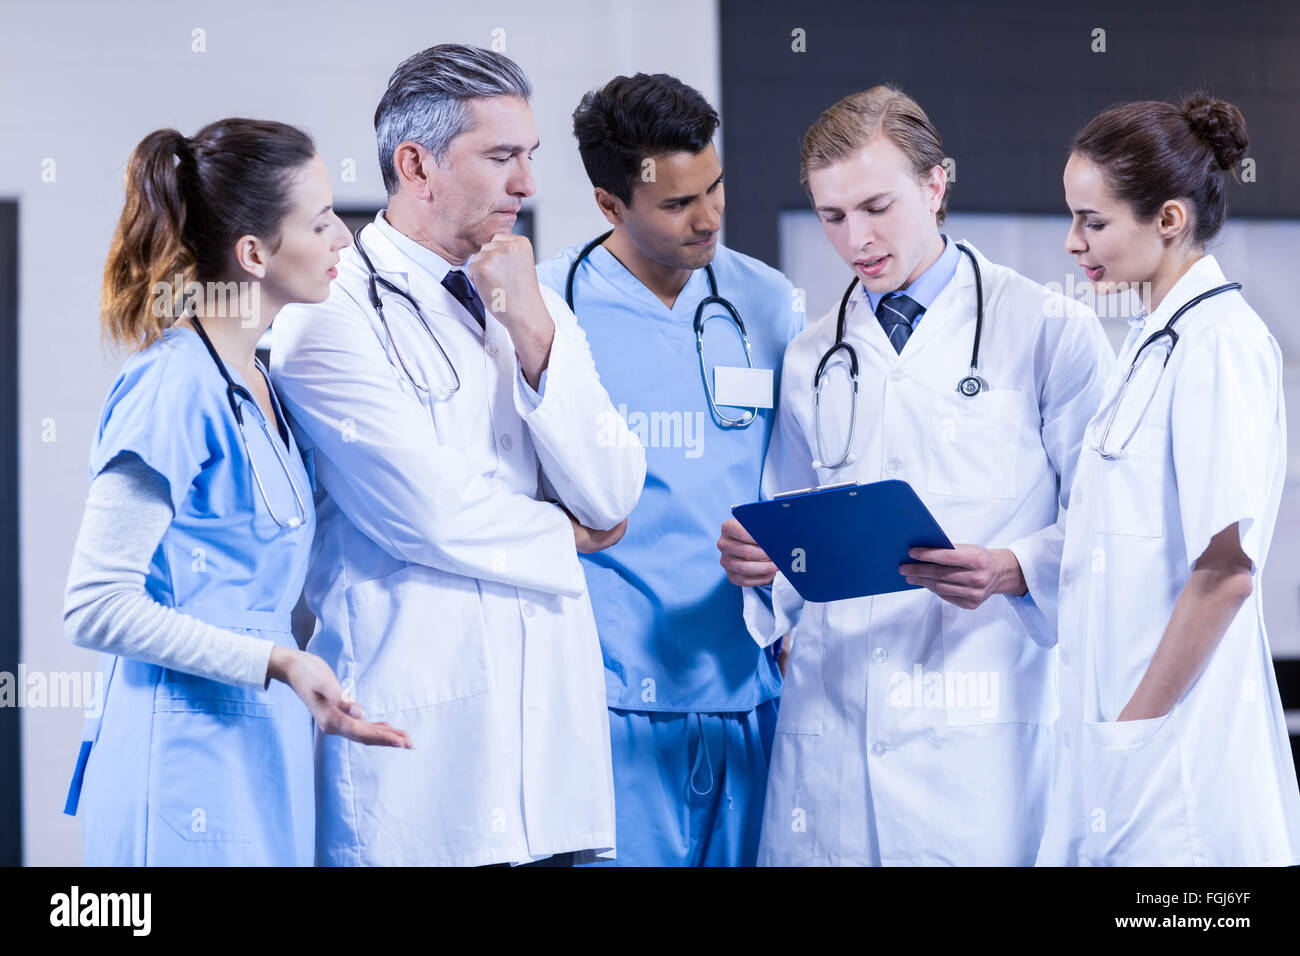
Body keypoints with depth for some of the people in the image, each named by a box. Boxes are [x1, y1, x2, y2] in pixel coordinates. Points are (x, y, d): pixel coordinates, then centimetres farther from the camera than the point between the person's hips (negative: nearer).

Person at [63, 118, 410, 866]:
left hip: (262, 746, 9)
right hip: (187, 762, -9)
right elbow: (96, 606, -19)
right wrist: (278, 663, -23)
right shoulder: (173, 390, -16)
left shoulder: (255, 383, 13)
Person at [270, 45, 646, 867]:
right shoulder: (332, 317, -6)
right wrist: (564, 537, 4)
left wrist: (532, 329, -5)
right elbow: (428, 515, -14)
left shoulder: (536, 307, 15)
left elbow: (613, 500, 4)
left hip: (550, 725, 6)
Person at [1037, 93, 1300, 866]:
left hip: (1181, 745, -9)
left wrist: (1136, 725, -15)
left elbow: (1225, 571, -18)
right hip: (1122, 734, 9)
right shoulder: (1154, 342, 16)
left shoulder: (1219, 345, -13)